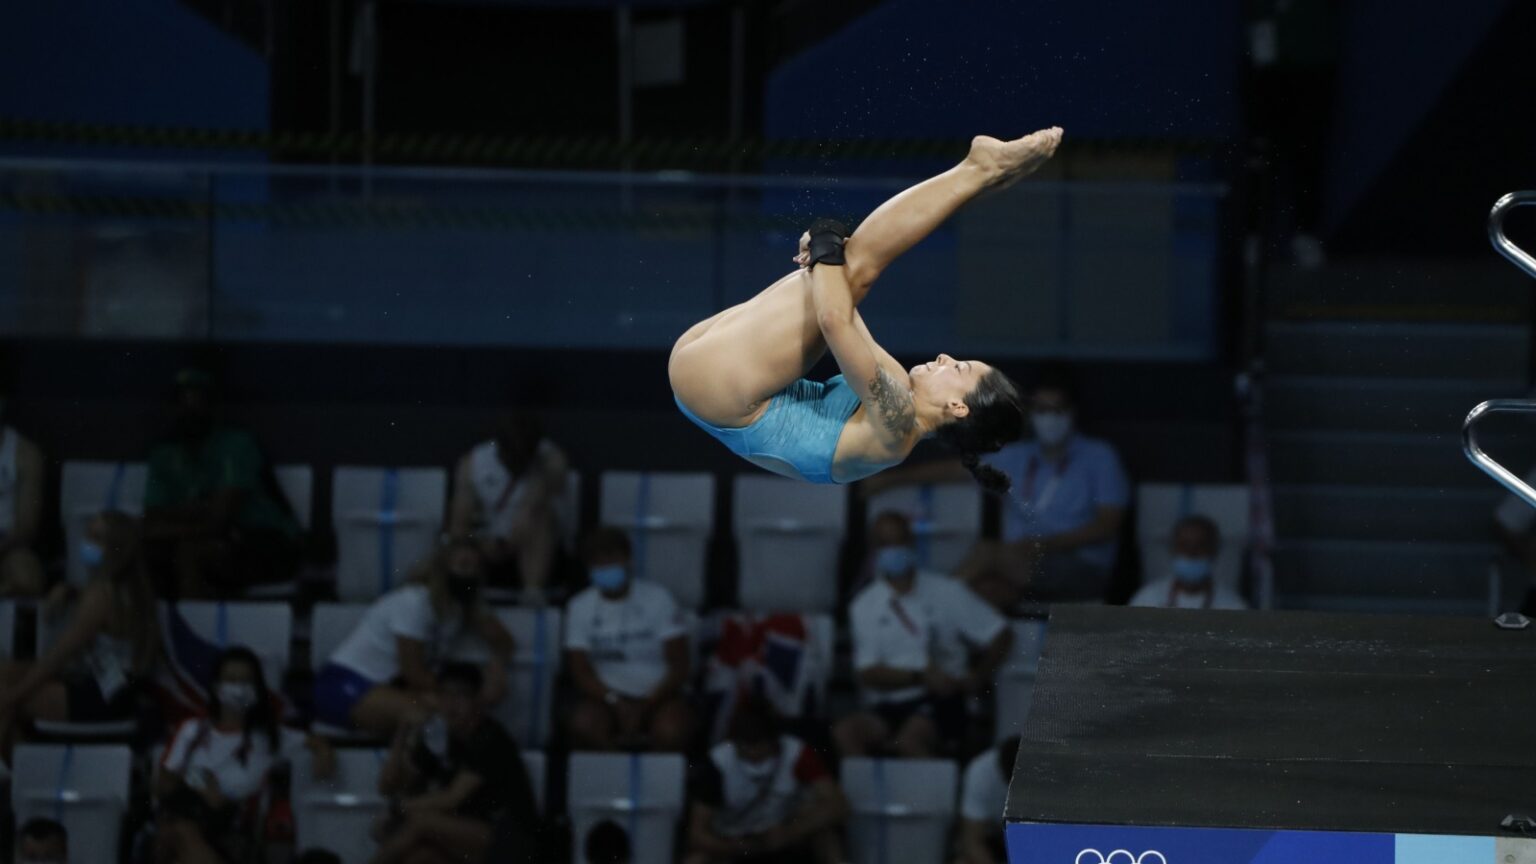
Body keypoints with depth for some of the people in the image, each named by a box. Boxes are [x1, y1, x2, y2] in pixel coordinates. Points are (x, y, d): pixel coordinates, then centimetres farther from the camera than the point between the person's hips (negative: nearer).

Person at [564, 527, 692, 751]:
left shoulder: (657, 598, -1)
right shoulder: (579, 607, 3)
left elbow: (679, 667, -3)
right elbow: (580, 671, -3)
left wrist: (646, 706, -16)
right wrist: (615, 702, -20)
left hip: (657, 696, -1)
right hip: (605, 697, 1)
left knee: (671, 732, -35)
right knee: (583, 724, -33)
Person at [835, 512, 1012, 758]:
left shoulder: (946, 592, 9)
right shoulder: (864, 606, 10)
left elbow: (1001, 636, 13)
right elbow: (868, 673, 1)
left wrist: (978, 678, -1)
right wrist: (921, 675, -12)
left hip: (939, 703, -2)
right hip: (887, 708, 2)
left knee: (910, 738, -36)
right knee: (846, 730, -31)